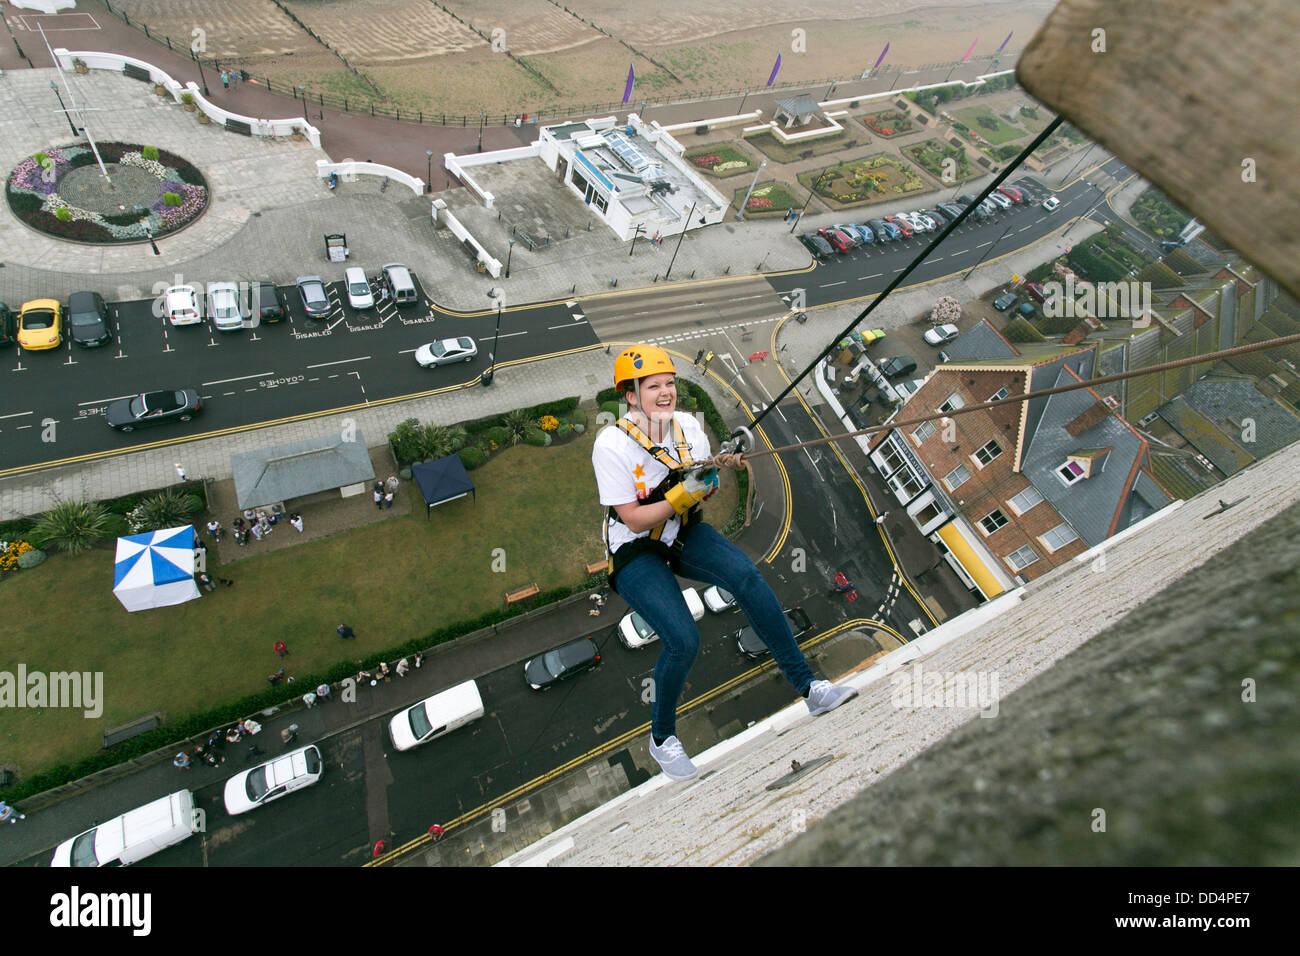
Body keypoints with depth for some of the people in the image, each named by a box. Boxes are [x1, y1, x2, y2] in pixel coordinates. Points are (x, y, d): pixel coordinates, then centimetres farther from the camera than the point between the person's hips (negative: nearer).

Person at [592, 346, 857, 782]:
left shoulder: (687, 425, -5)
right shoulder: (611, 445, -20)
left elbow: (701, 490, 3)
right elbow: (634, 520, -20)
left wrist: (720, 467, -17)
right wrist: (685, 493, -30)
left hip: (685, 534, 5)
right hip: (635, 554, -4)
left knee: (747, 576, -24)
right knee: (683, 641, -20)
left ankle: (809, 688, -11)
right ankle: (661, 737, 10)